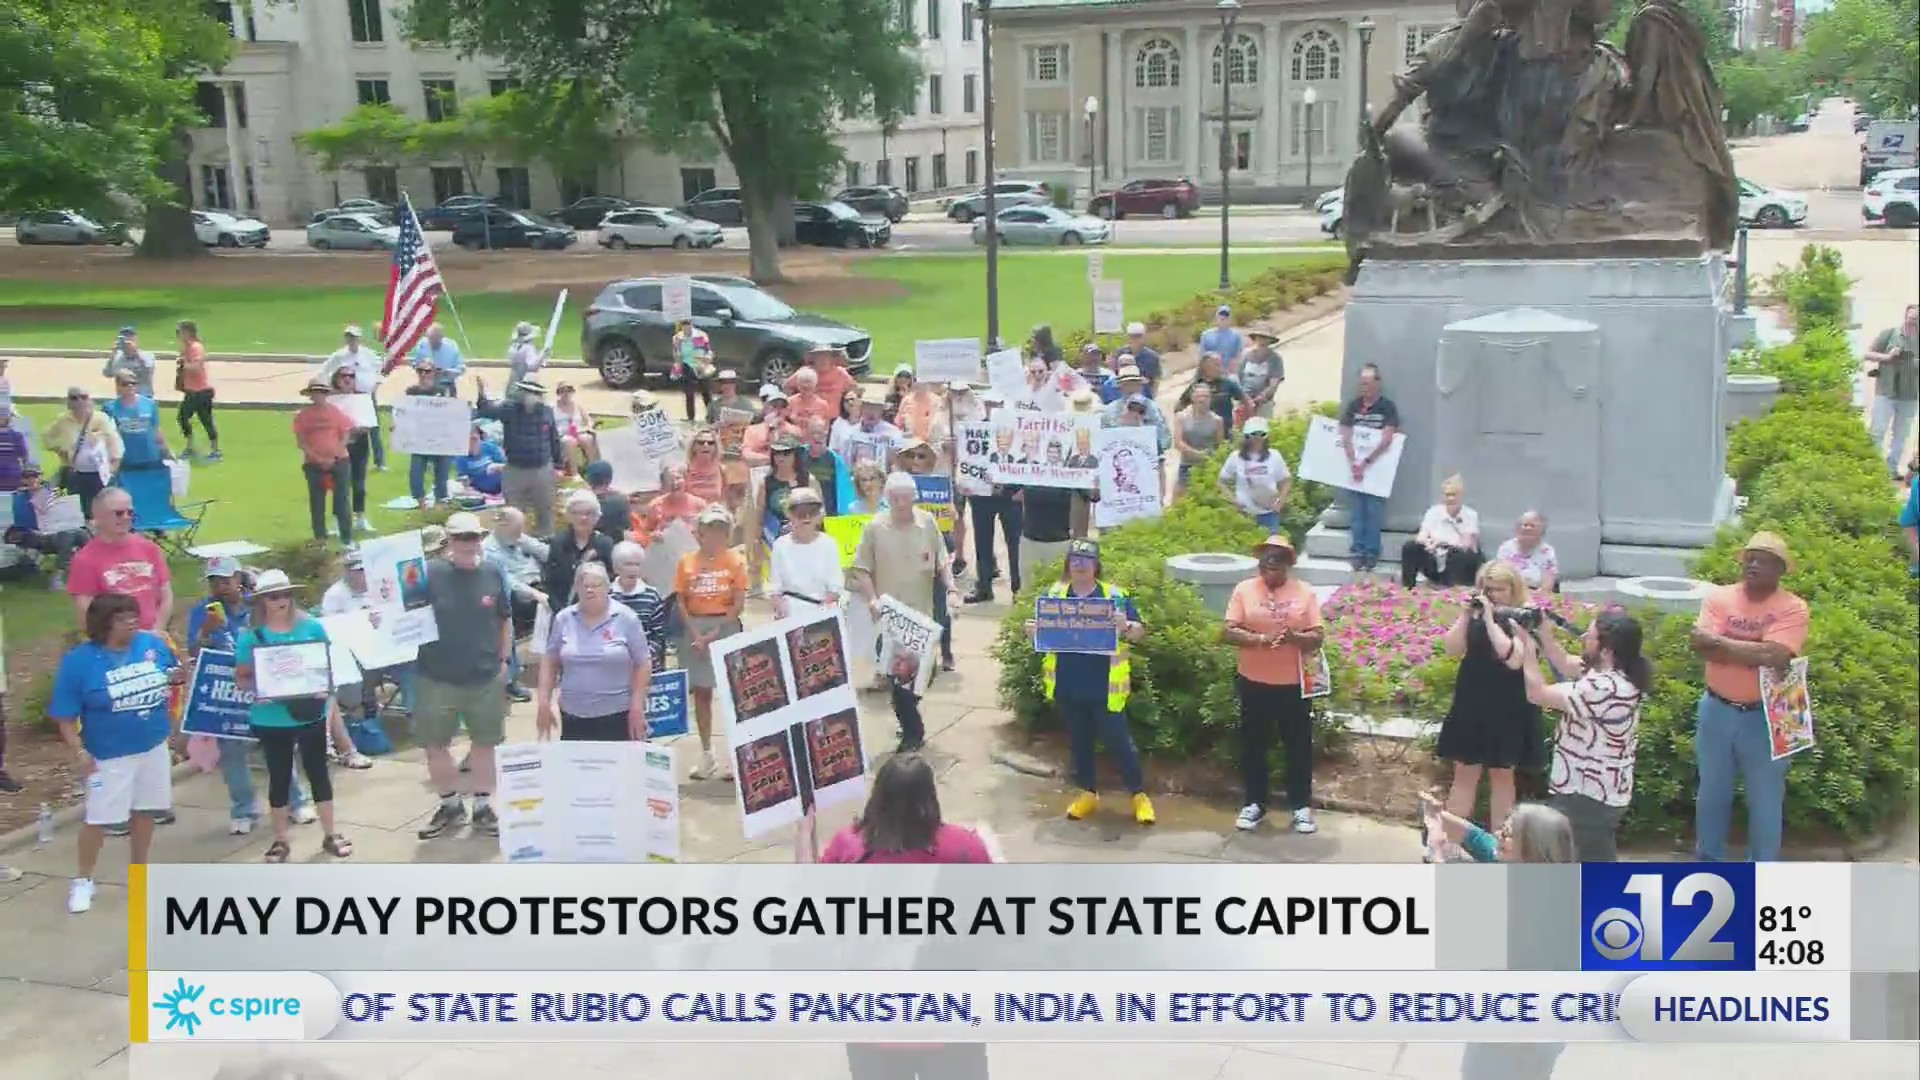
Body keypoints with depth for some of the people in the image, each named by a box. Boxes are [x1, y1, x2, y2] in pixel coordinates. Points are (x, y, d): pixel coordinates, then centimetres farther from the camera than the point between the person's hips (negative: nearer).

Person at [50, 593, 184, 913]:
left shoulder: (154, 644, -5)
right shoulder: (79, 660, -15)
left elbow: (175, 674, 13)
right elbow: (64, 715, -12)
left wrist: (179, 676, -11)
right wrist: (79, 751, -22)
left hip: (154, 747, 4)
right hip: (109, 756, -4)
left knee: (144, 811, 16)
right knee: (98, 819, 0)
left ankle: (139, 870, 34)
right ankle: (83, 880, 19)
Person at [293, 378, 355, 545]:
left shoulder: (336, 412, 2)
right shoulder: (302, 415, 3)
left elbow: (345, 436, 1)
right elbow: (300, 441, -1)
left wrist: (334, 457, -11)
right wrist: (318, 458, -11)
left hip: (339, 462, -1)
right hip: (313, 464, 1)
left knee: (342, 500, -4)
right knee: (317, 502, 3)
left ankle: (347, 537, -2)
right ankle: (320, 538, 9)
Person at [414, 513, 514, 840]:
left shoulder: (493, 573, -2)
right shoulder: (430, 573, -9)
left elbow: (505, 619, 8)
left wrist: (504, 659, 7)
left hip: (486, 677, 1)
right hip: (437, 678, -1)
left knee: (484, 743, 12)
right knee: (435, 745, 9)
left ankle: (483, 808, 27)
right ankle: (450, 806, 29)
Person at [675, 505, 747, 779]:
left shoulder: (735, 561, -2)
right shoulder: (687, 561, 4)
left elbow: (739, 603, -6)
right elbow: (680, 602, 3)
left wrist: (715, 633, -13)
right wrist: (695, 634, -9)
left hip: (726, 627, -2)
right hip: (694, 628, 2)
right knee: (701, 691, 7)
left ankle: (732, 754, 5)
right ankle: (706, 754, 15)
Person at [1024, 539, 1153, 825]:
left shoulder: (1115, 595, -5)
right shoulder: (1054, 594, 3)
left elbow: (1140, 632, -6)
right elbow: (1041, 632, 6)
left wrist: (1126, 626, -28)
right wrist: (1032, 630, -17)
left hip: (1104, 687, -3)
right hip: (1067, 686, 3)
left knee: (1118, 740, 2)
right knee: (1079, 740, 15)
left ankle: (1139, 794, 16)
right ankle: (1088, 792, 30)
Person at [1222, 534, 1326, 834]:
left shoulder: (1305, 592, -1)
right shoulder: (1244, 589, -2)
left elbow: (1318, 637, -3)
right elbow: (1228, 632, -8)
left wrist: (1295, 637, -24)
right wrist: (1261, 639, -24)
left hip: (1294, 683, 0)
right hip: (1253, 681, 0)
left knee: (1298, 746, 8)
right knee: (1253, 745, 10)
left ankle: (1301, 806, 21)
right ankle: (1255, 803, 24)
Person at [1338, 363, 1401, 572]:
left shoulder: (1387, 407, -4)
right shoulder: (1353, 405, 5)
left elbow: (1386, 440, -13)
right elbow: (1345, 437, -1)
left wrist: (1366, 462, -17)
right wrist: (1353, 464, -14)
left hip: (1378, 467, -3)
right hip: (1355, 466, 3)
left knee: (1374, 513, -1)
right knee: (1357, 513, 5)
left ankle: (1372, 554, 4)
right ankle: (1357, 552, 10)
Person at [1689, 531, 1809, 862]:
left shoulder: (1792, 608, -10)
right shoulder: (1719, 597, -3)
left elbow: (1776, 656, -25)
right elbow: (1701, 645, -17)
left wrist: (1723, 642, -17)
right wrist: (1755, 652, -21)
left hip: (1765, 717, -2)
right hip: (1716, 710, 3)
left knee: (1765, 800, 8)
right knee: (1711, 793, 16)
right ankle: (1709, 863, 34)